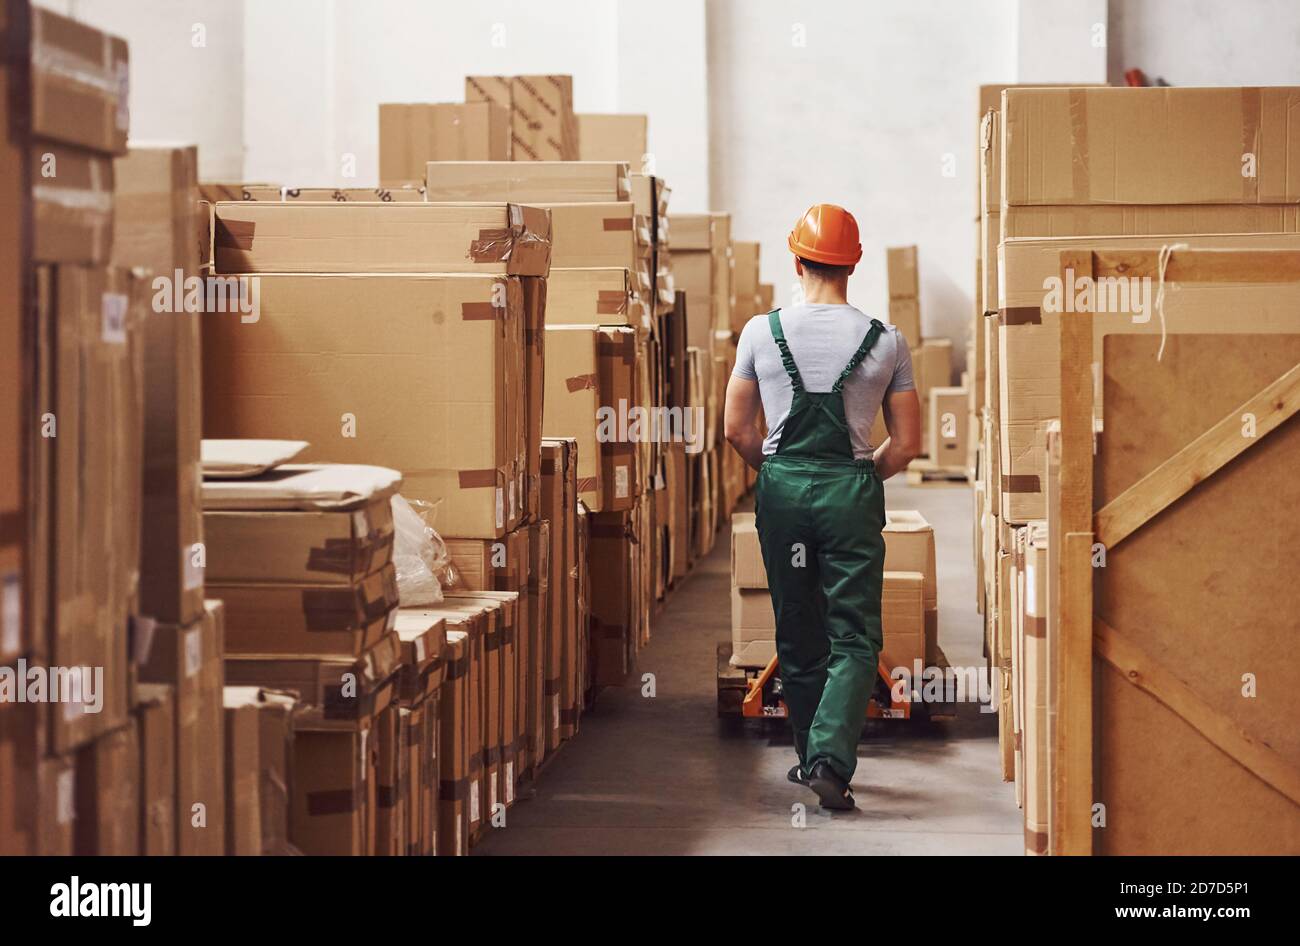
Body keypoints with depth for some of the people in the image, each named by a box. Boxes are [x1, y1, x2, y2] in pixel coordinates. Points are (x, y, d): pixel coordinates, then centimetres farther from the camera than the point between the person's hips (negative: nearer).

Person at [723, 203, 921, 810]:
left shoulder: (761, 332, 0)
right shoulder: (886, 342, -1)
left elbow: (736, 429, 4)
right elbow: (906, 444, 3)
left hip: (781, 488, 2)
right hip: (852, 491, -2)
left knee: (797, 634, 14)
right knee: (854, 637, 1)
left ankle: (811, 756, 23)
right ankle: (831, 758, -16)